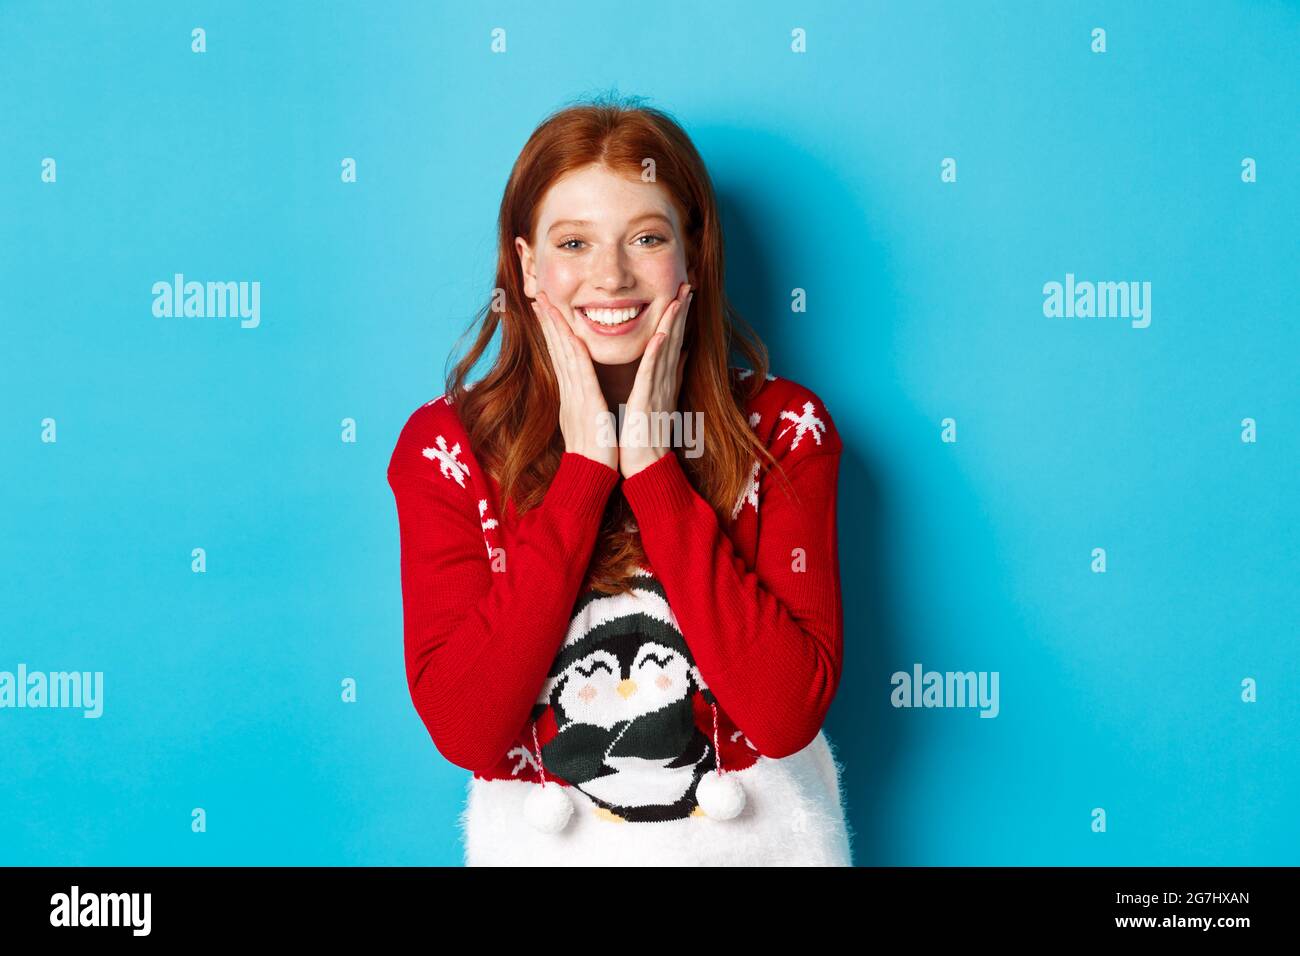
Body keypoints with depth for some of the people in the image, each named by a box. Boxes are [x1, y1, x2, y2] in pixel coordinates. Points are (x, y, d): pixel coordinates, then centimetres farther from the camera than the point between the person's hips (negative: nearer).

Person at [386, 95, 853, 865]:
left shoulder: (783, 428, -7)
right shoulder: (445, 447, -6)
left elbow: (788, 713, -16)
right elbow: (464, 729, -17)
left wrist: (652, 464, -18)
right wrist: (585, 467, -17)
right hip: (542, 839, 0)